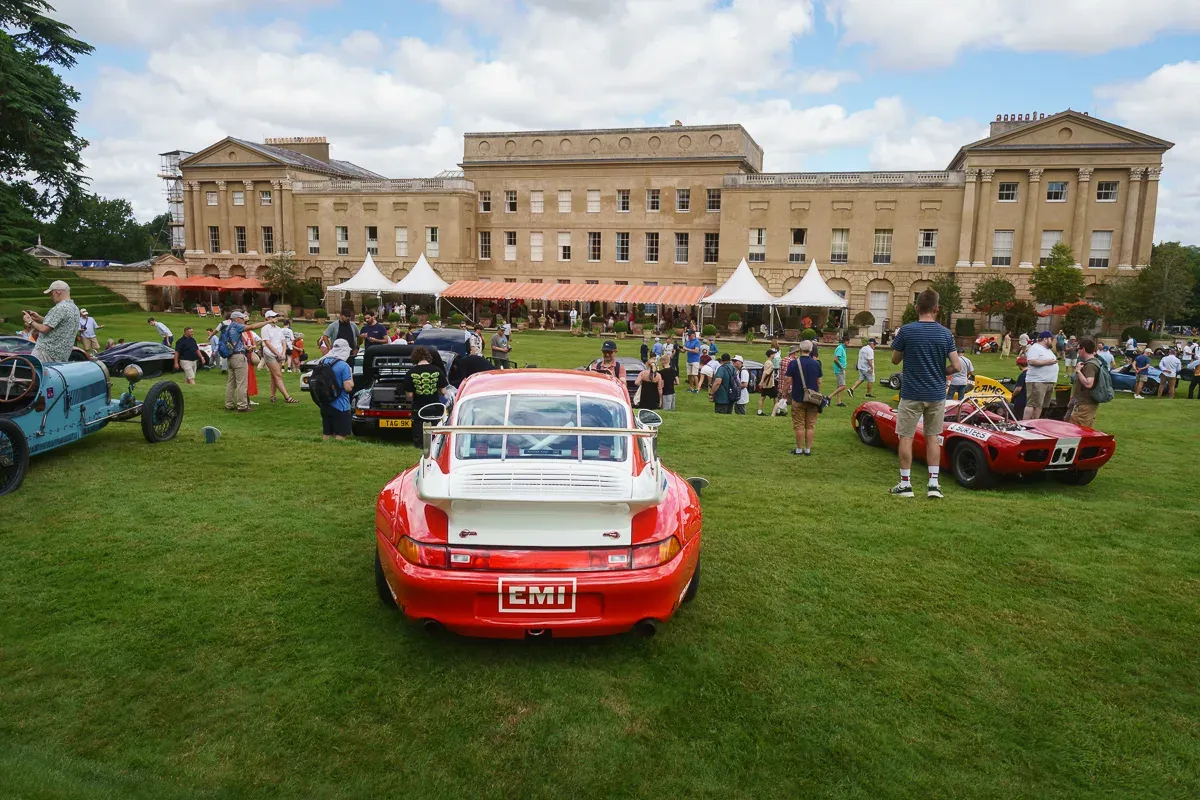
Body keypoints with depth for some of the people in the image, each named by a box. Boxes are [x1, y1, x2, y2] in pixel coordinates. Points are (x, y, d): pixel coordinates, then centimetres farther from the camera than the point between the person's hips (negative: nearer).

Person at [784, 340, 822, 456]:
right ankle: (808, 449, 11)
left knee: (799, 426, 4)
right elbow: (819, 382, 4)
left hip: (798, 399, -2)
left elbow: (789, 381, -8)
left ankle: (799, 449, 9)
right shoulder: (816, 363, -1)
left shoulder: (793, 363, -9)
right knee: (810, 426, 8)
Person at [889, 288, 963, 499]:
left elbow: (895, 360, 0)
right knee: (933, 437, 13)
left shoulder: (906, 331, -11)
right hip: (936, 394, 3)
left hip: (911, 394, -2)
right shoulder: (945, 334, -4)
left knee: (906, 437, 6)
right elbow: (957, 366, -6)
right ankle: (933, 483, 12)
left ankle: (905, 484, 9)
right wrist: (943, 372, 13)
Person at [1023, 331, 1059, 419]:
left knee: (1040, 405, 10)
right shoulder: (1035, 348, -10)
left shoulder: (1048, 350, 22)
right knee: (1032, 404, -14)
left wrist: (1054, 361, 13)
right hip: (1037, 382, -10)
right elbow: (1031, 361, -23)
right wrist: (1047, 362, -20)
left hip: (1049, 382, 10)